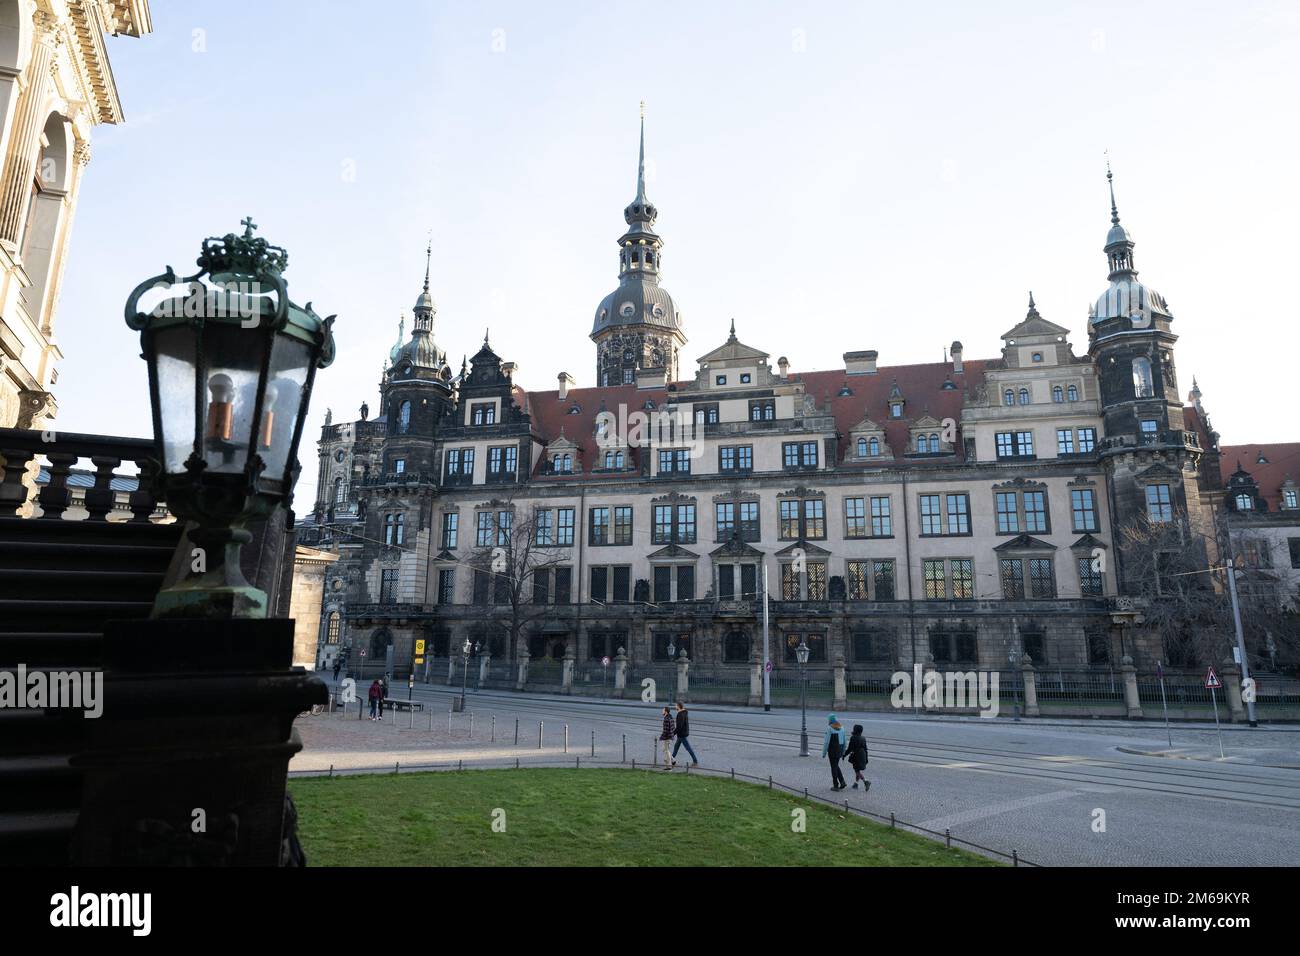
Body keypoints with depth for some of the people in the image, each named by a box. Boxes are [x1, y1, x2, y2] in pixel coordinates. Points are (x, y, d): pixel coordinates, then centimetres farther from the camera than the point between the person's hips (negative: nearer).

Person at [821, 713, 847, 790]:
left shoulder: (829, 728, -14)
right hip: (840, 749, 6)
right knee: (836, 766, 21)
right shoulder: (841, 727, 5)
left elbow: (826, 741, -15)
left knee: (834, 767, 5)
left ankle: (836, 785, 10)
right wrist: (843, 751, 17)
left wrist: (824, 752, -8)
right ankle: (842, 782, 10)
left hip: (832, 750, -6)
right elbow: (844, 741, 9)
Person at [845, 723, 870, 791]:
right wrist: (866, 759, 16)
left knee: (857, 771, 0)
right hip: (863, 757, 7)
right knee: (857, 770, 18)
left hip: (856, 756, -7)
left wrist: (844, 755, -1)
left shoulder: (853, 738, -15)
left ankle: (866, 781, -16)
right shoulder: (863, 738, 5)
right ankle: (855, 784, 23)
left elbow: (850, 749, -14)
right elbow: (865, 749, 9)